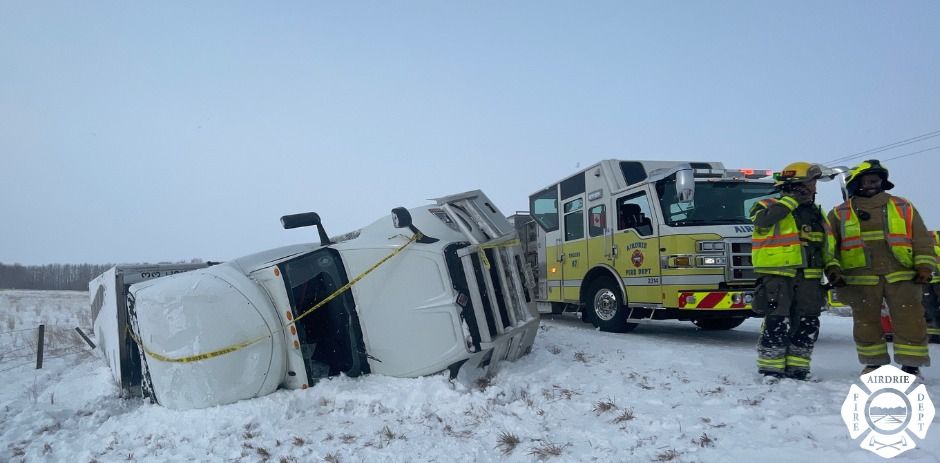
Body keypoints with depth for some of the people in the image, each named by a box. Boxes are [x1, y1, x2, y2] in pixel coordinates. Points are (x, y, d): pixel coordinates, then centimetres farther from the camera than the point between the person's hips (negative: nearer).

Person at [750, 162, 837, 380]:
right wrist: (791, 200, -17)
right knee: (777, 323, -9)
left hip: (809, 278, 7)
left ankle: (797, 368, 17)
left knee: (807, 324, 7)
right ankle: (769, 369, 1)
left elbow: (827, 245, 25)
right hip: (778, 275, -7)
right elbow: (763, 219, -26)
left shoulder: (816, 213, 20)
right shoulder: (771, 206, -1)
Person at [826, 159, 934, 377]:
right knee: (866, 322, 5)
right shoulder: (839, 214, 9)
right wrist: (832, 269, -6)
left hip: (902, 275, 1)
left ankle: (911, 365, 11)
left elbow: (921, 238, 10)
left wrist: (925, 266, 0)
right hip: (861, 278, 0)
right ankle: (874, 363, 19)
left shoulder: (903, 207, 12)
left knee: (909, 320, 0)